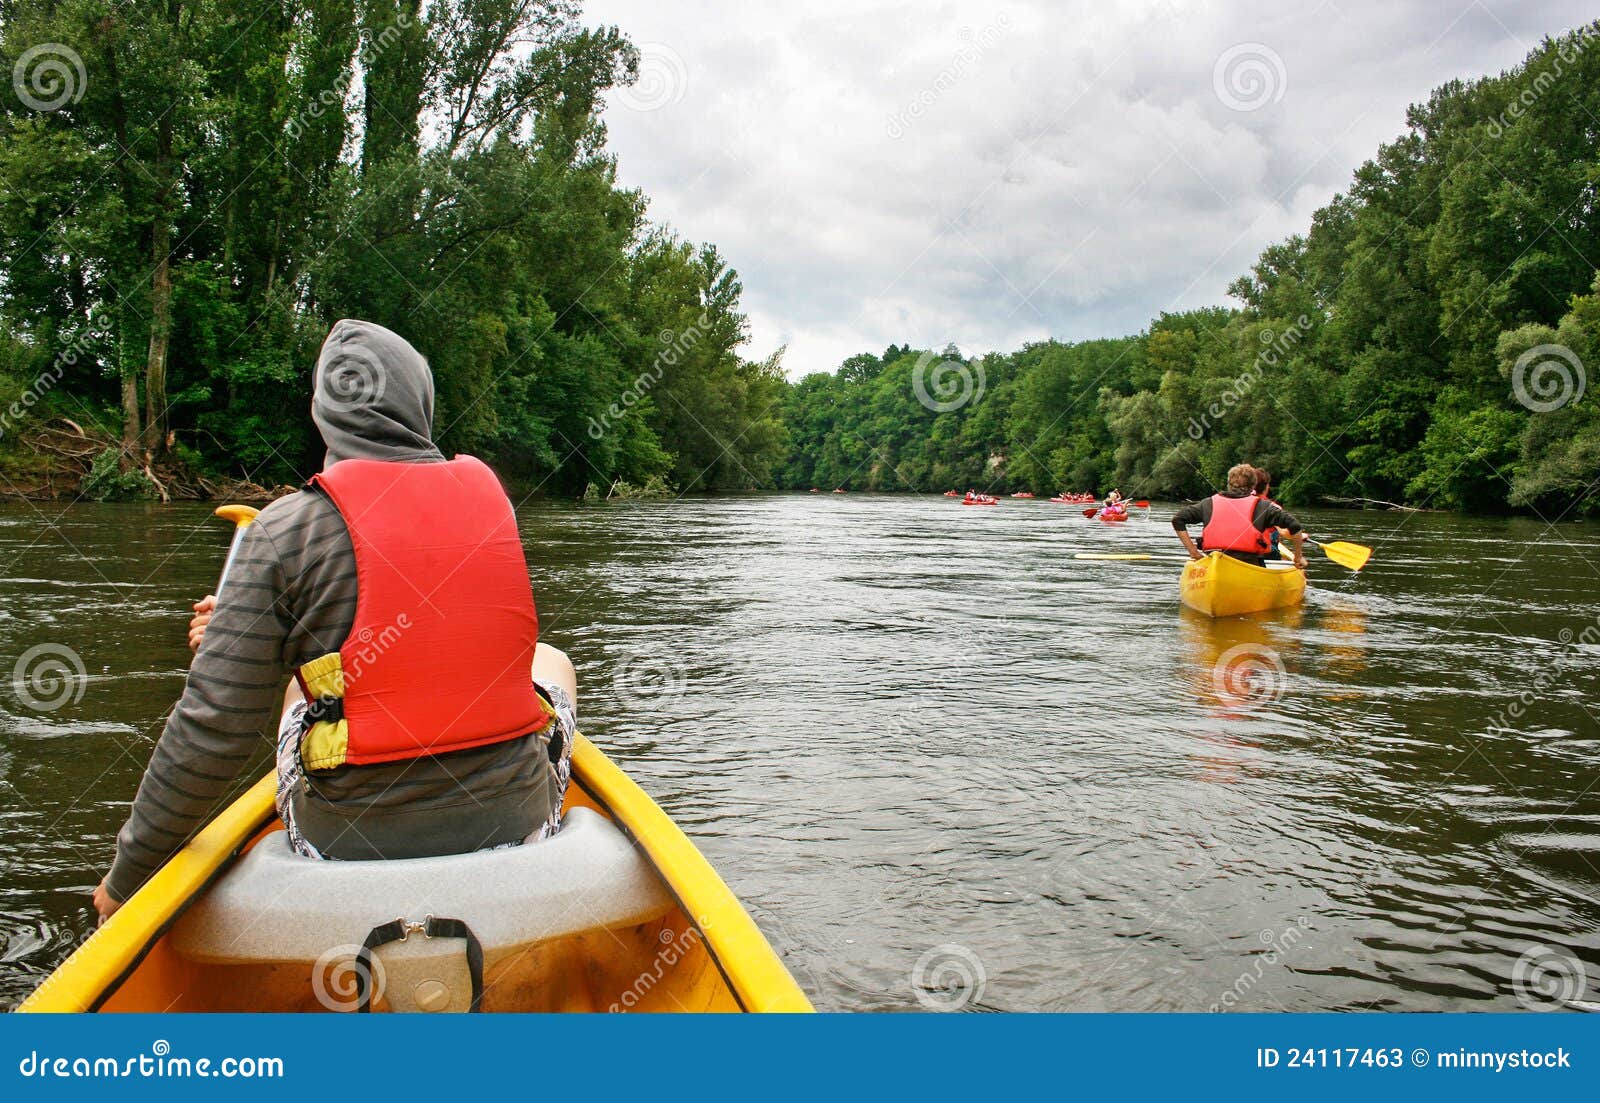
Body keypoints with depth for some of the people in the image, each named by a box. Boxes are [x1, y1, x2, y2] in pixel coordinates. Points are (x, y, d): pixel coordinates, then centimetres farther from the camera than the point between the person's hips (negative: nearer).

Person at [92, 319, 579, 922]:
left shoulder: (287, 527, -12)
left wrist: (128, 875, 2)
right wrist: (245, 633, 18)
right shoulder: (486, 493, 0)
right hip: (515, 821, 2)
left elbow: (214, 729, -14)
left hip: (350, 841, -1)